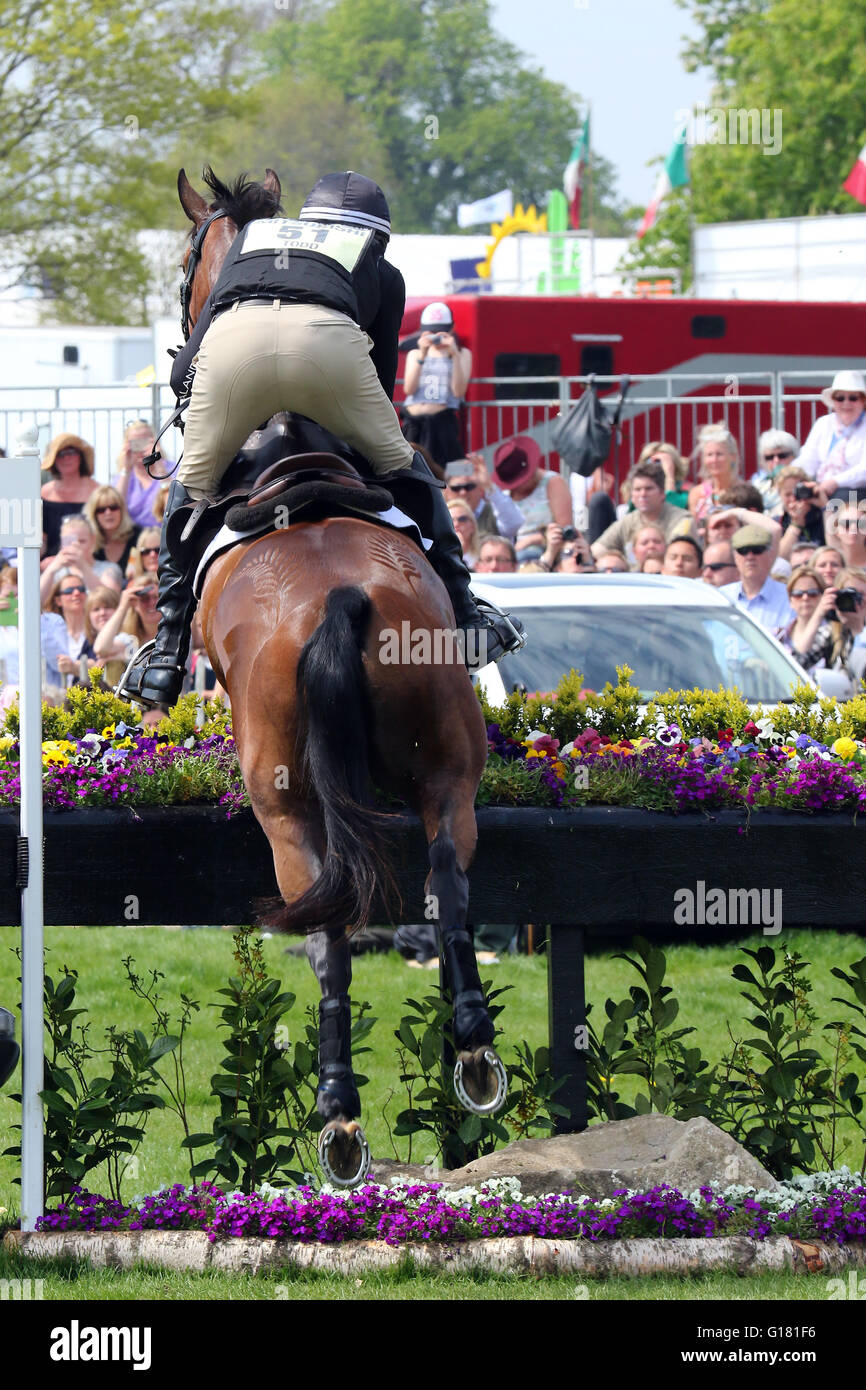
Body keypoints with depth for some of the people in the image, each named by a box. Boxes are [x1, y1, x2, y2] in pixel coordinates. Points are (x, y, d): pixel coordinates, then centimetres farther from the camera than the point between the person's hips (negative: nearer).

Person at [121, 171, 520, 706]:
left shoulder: (252, 236, 41)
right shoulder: (382, 274, 36)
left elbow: (183, 373, 34)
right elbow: (382, 381, 36)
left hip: (232, 340, 1)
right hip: (327, 337, -1)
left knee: (192, 486, 23)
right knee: (402, 466, 26)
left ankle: (166, 659, 15)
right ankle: (463, 615, 28)